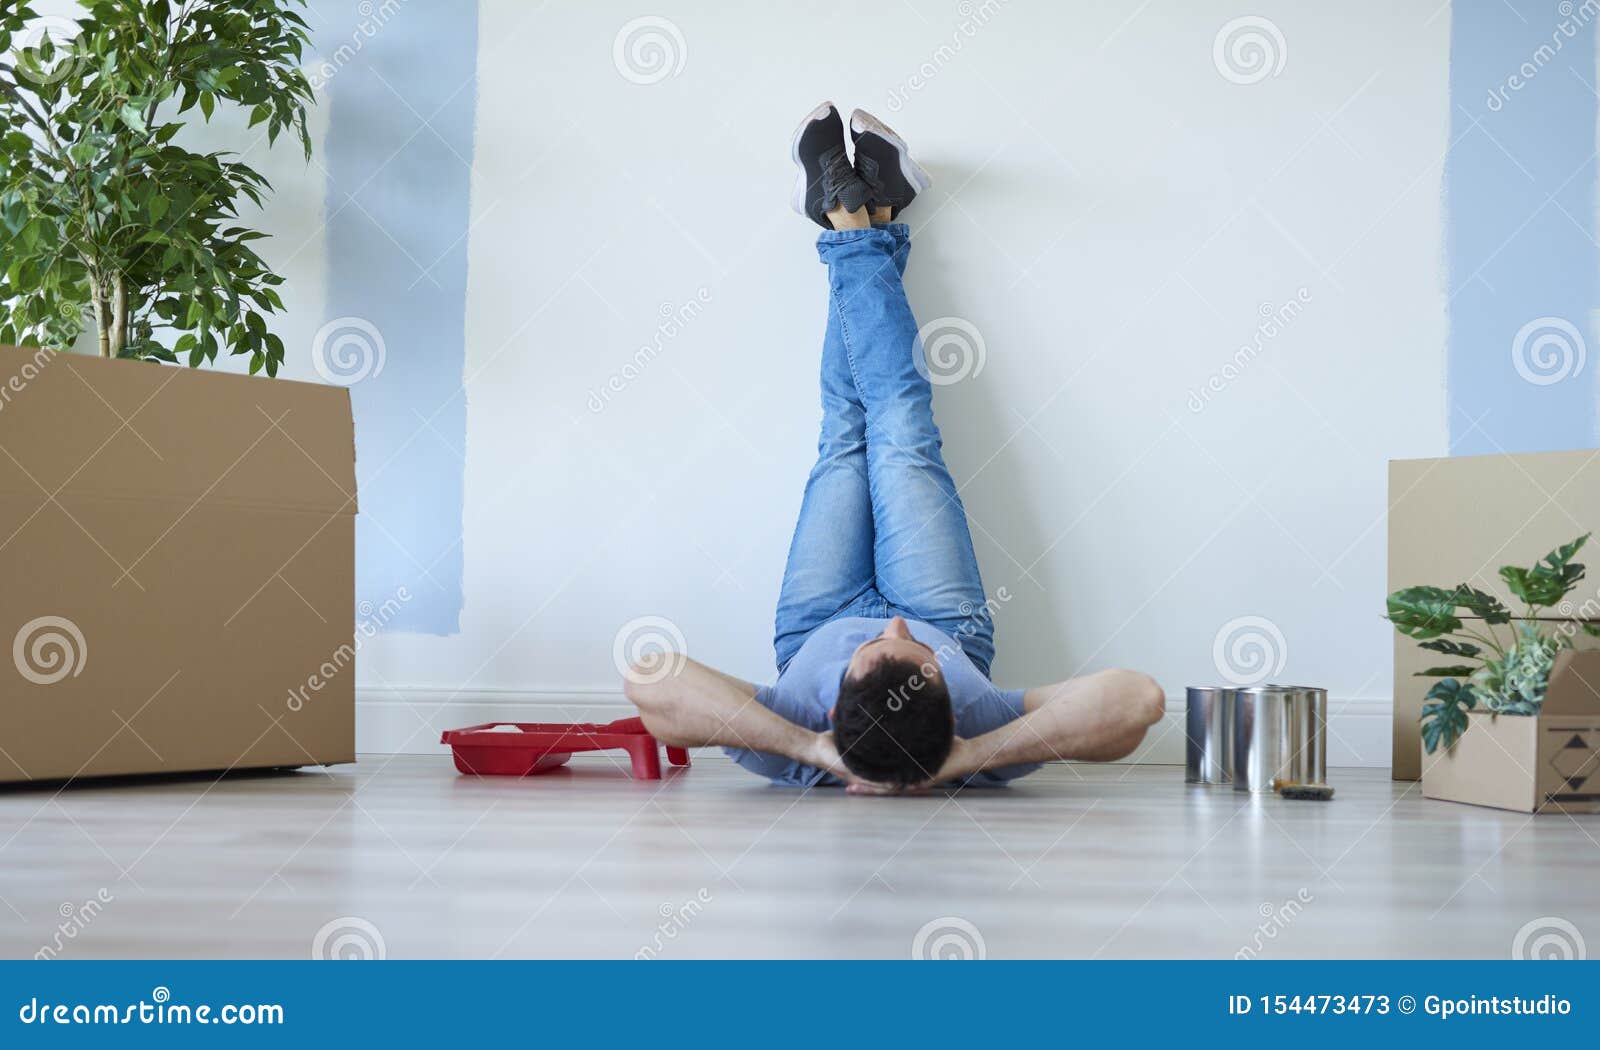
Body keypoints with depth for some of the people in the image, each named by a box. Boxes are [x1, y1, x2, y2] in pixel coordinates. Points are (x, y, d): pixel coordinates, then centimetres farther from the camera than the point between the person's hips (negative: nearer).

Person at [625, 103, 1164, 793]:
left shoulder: (797, 757, -50)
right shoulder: (983, 738, -48)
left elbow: (646, 680, -61)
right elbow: (1139, 696, -62)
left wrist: (810, 748, -61)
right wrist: (969, 758, -59)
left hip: (819, 629, 0)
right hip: (954, 626, 0)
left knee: (846, 440, 14)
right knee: (902, 440, 12)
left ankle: (849, 221, 39)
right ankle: (875, 221, 38)